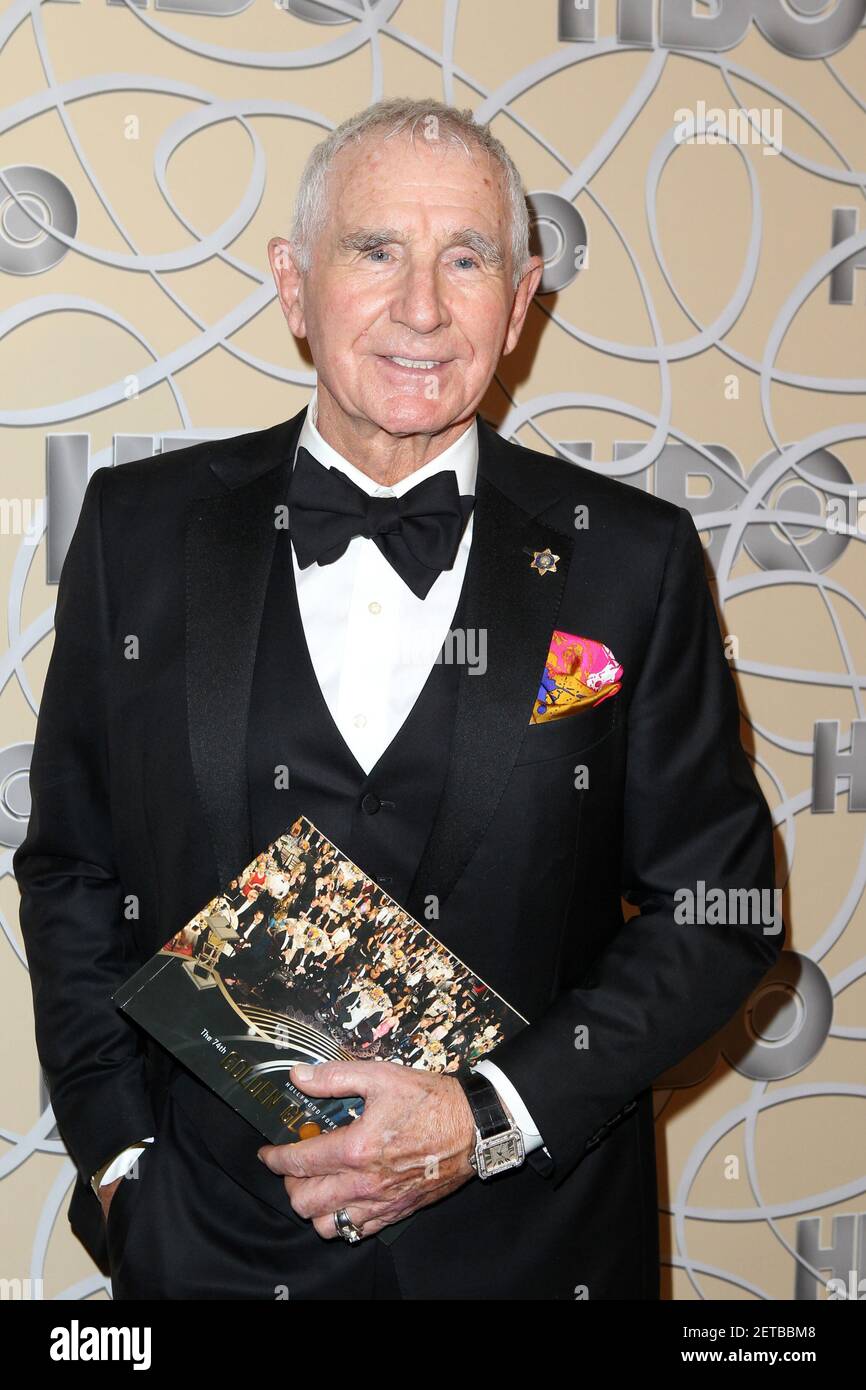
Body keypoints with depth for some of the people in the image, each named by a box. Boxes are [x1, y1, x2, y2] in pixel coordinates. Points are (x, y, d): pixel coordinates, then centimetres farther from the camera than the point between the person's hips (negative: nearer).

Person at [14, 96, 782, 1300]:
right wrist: (119, 1156, -4)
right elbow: (70, 872, 4)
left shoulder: (631, 558, -6)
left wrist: (492, 1118, -13)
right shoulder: (142, 528, -2)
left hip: (530, 1237, 0)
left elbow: (720, 909, -3)